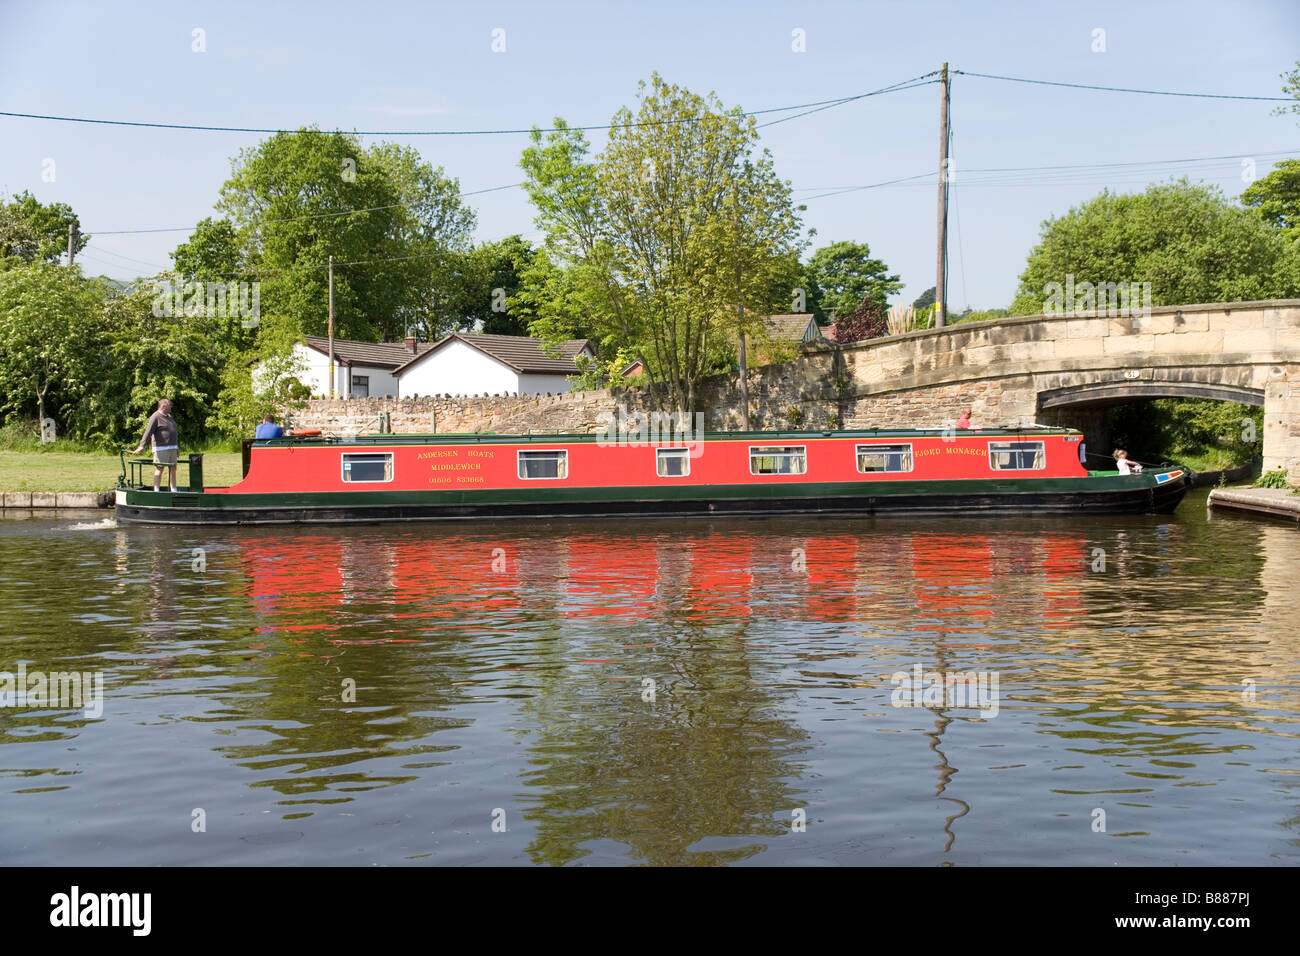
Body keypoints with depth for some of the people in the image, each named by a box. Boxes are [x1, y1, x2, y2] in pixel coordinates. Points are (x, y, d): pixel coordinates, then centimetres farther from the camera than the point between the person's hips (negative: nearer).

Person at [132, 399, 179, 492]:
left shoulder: (169, 417, 18)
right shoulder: (155, 417, -9)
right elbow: (148, 432, -18)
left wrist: (177, 447, 27)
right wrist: (141, 446, -27)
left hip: (172, 448, 8)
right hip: (161, 448, -8)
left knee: (173, 469, 8)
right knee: (159, 469, -8)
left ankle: (174, 490, 12)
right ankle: (156, 491, -8)